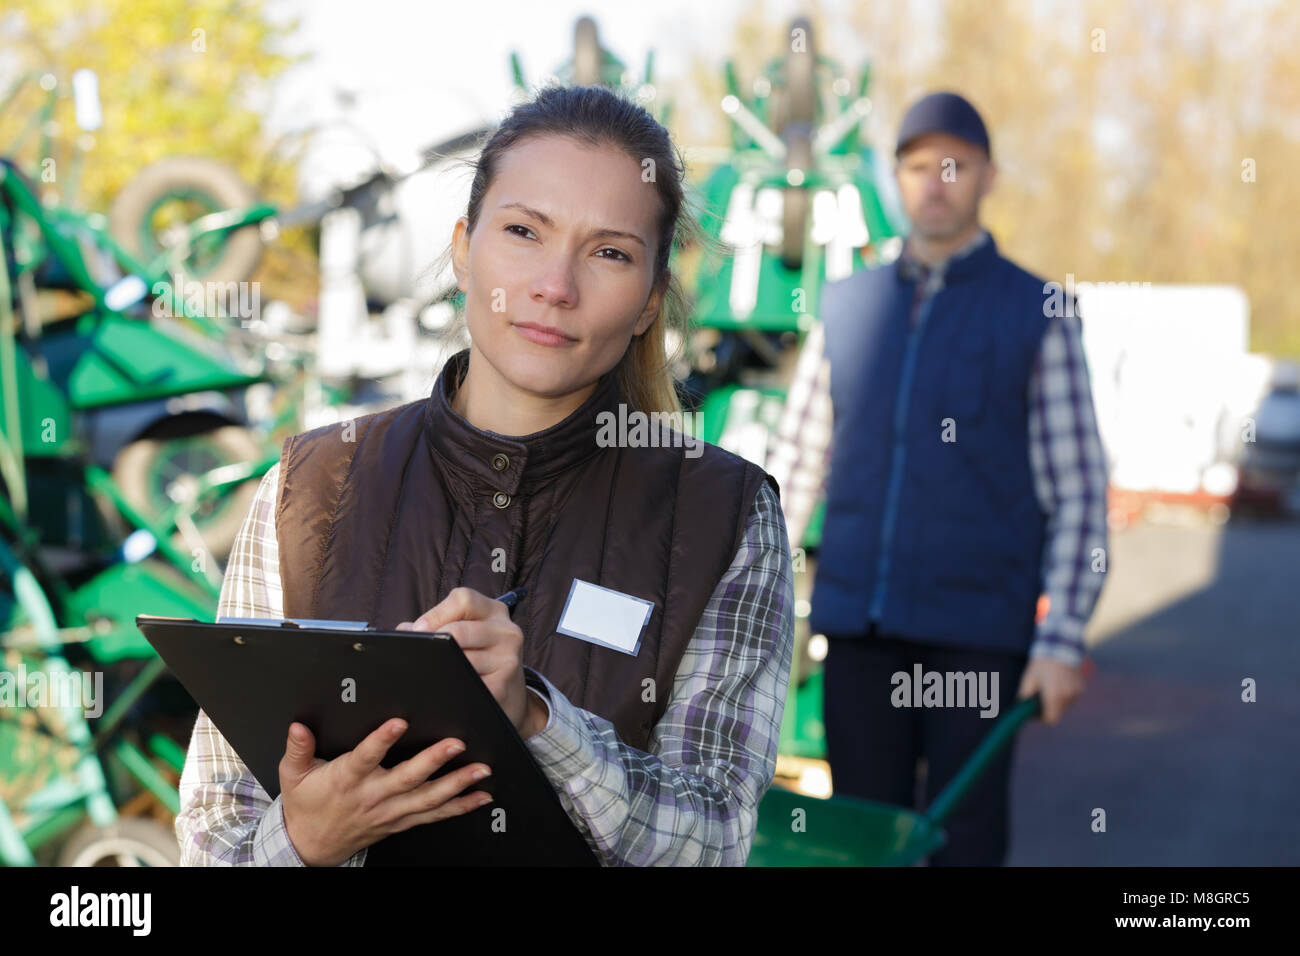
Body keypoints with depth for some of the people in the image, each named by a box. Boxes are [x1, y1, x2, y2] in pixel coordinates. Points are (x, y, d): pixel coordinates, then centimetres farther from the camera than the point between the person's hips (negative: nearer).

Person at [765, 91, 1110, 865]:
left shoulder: (1037, 316, 1)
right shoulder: (848, 306, 10)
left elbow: (1079, 494, -2)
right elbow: (795, 461, 14)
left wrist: (1063, 638, -11)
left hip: (978, 632, -3)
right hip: (859, 627, 3)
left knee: (964, 840, 1)